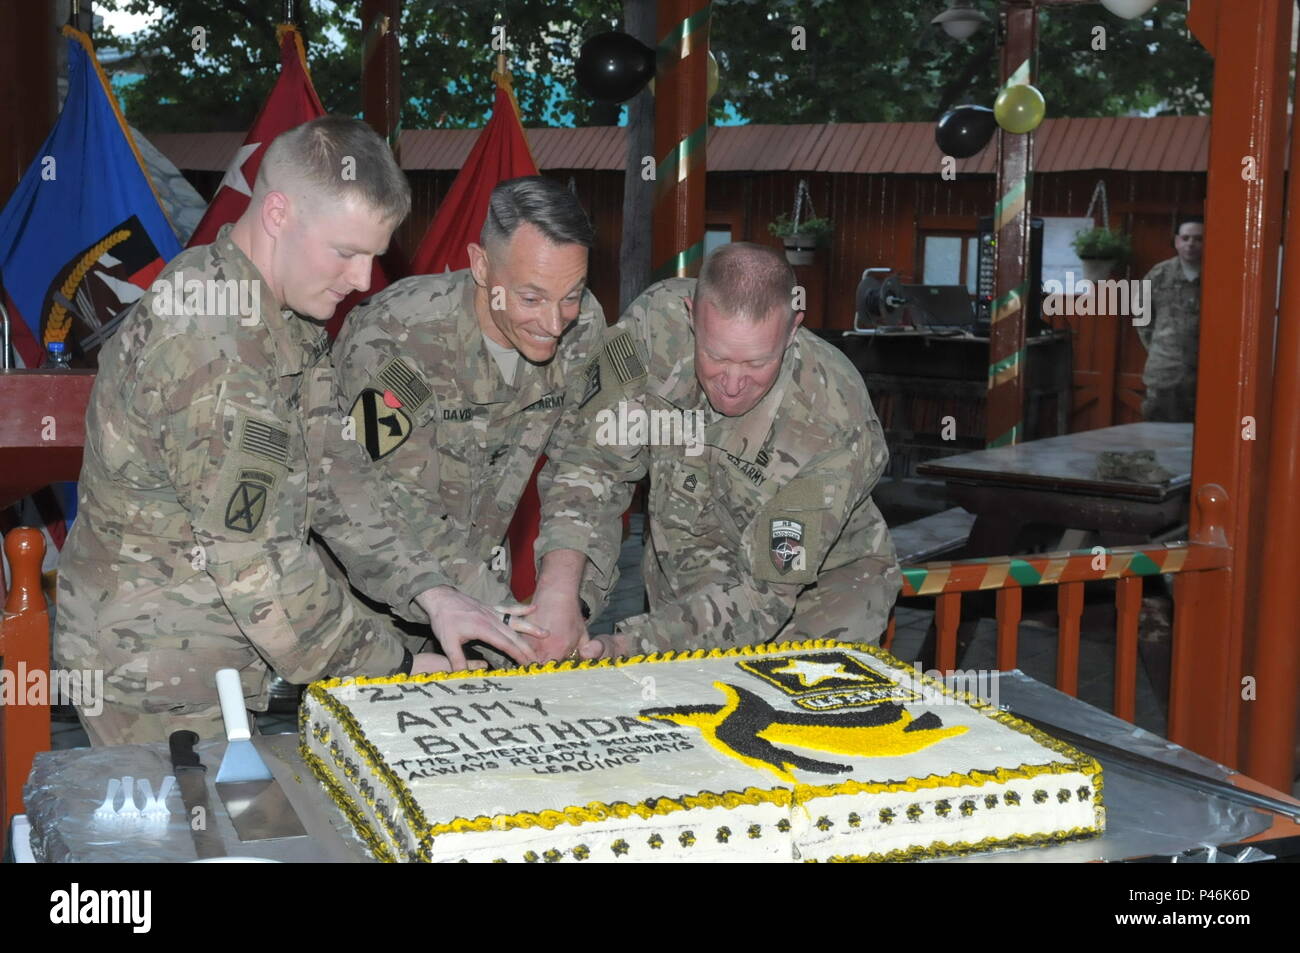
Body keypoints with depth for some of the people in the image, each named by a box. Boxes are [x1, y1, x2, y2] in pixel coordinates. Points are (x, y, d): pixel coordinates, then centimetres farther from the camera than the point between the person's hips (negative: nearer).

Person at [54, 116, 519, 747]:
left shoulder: (285, 315, 3)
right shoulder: (212, 352, -27)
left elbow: (331, 470, 3)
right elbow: (258, 566, -25)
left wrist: (428, 594, -7)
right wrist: (398, 671, -16)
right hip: (159, 686, -8)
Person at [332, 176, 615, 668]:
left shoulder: (583, 327, -10)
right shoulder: (394, 340, -27)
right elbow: (402, 517, -25)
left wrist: (564, 588, -23)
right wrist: (511, 625, -30)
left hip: (480, 568, 4)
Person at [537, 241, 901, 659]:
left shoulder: (837, 424, -32)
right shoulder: (656, 320, -23)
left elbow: (767, 591, -30)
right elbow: (596, 464, -15)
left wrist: (630, 647, -42)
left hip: (824, 574, -2)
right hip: (692, 563, 3)